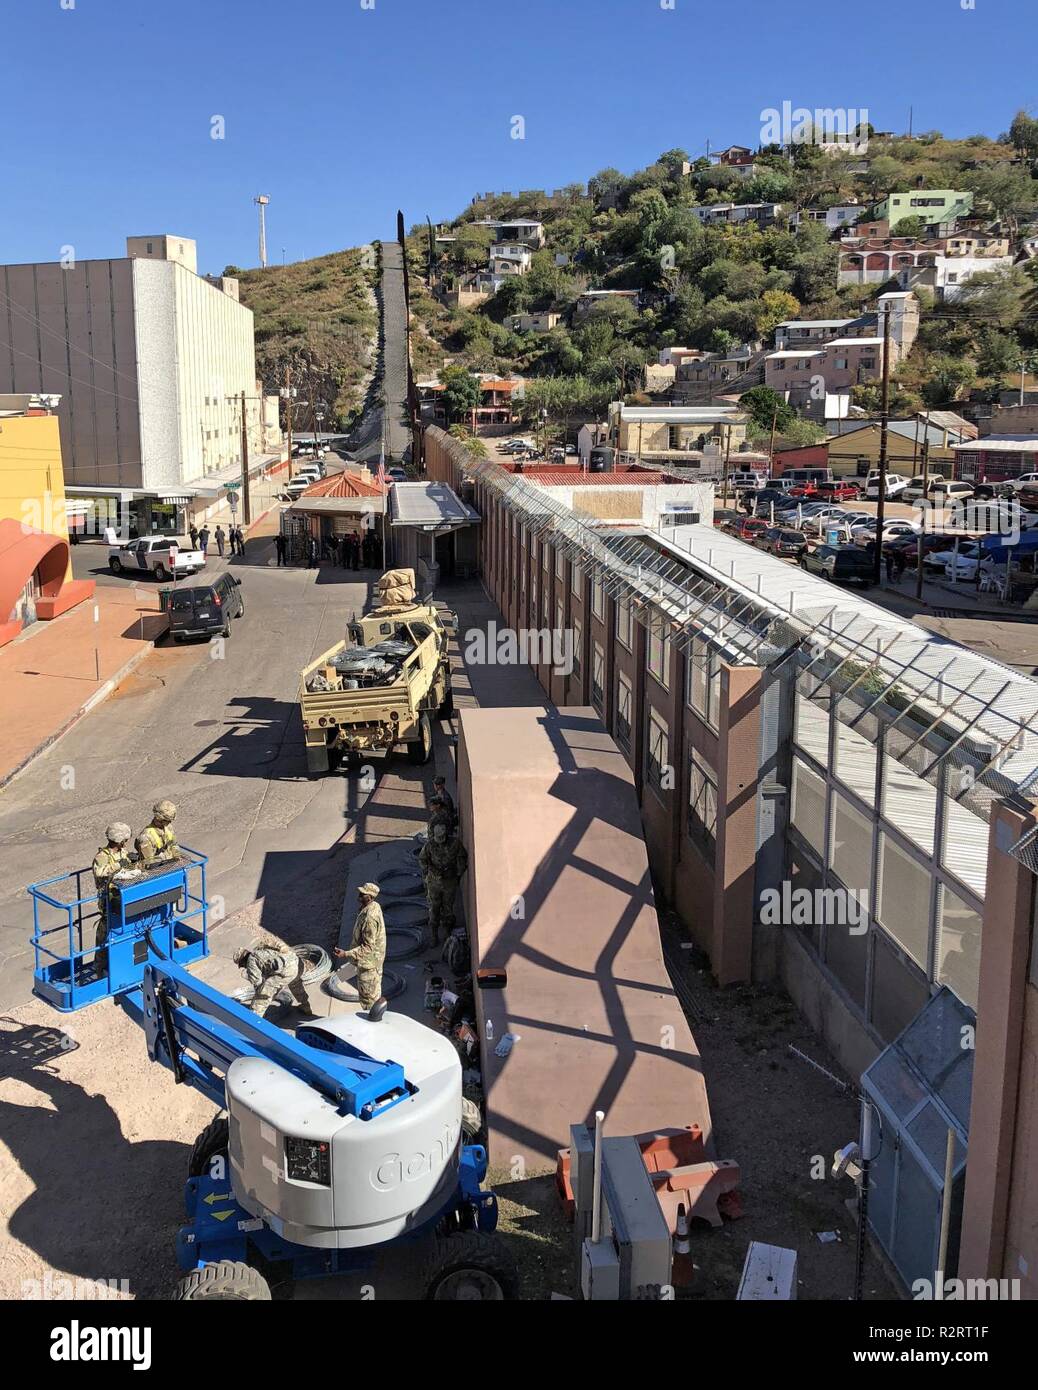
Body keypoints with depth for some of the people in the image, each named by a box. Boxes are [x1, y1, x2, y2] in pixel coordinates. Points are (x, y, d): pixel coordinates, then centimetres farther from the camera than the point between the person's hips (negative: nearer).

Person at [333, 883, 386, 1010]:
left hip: (369, 964, -10)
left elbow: (368, 947, -29)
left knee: (369, 998, 5)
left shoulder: (370, 918, -30)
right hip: (368, 961, 10)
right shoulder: (373, 907, 0)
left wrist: (346, 954, -31)